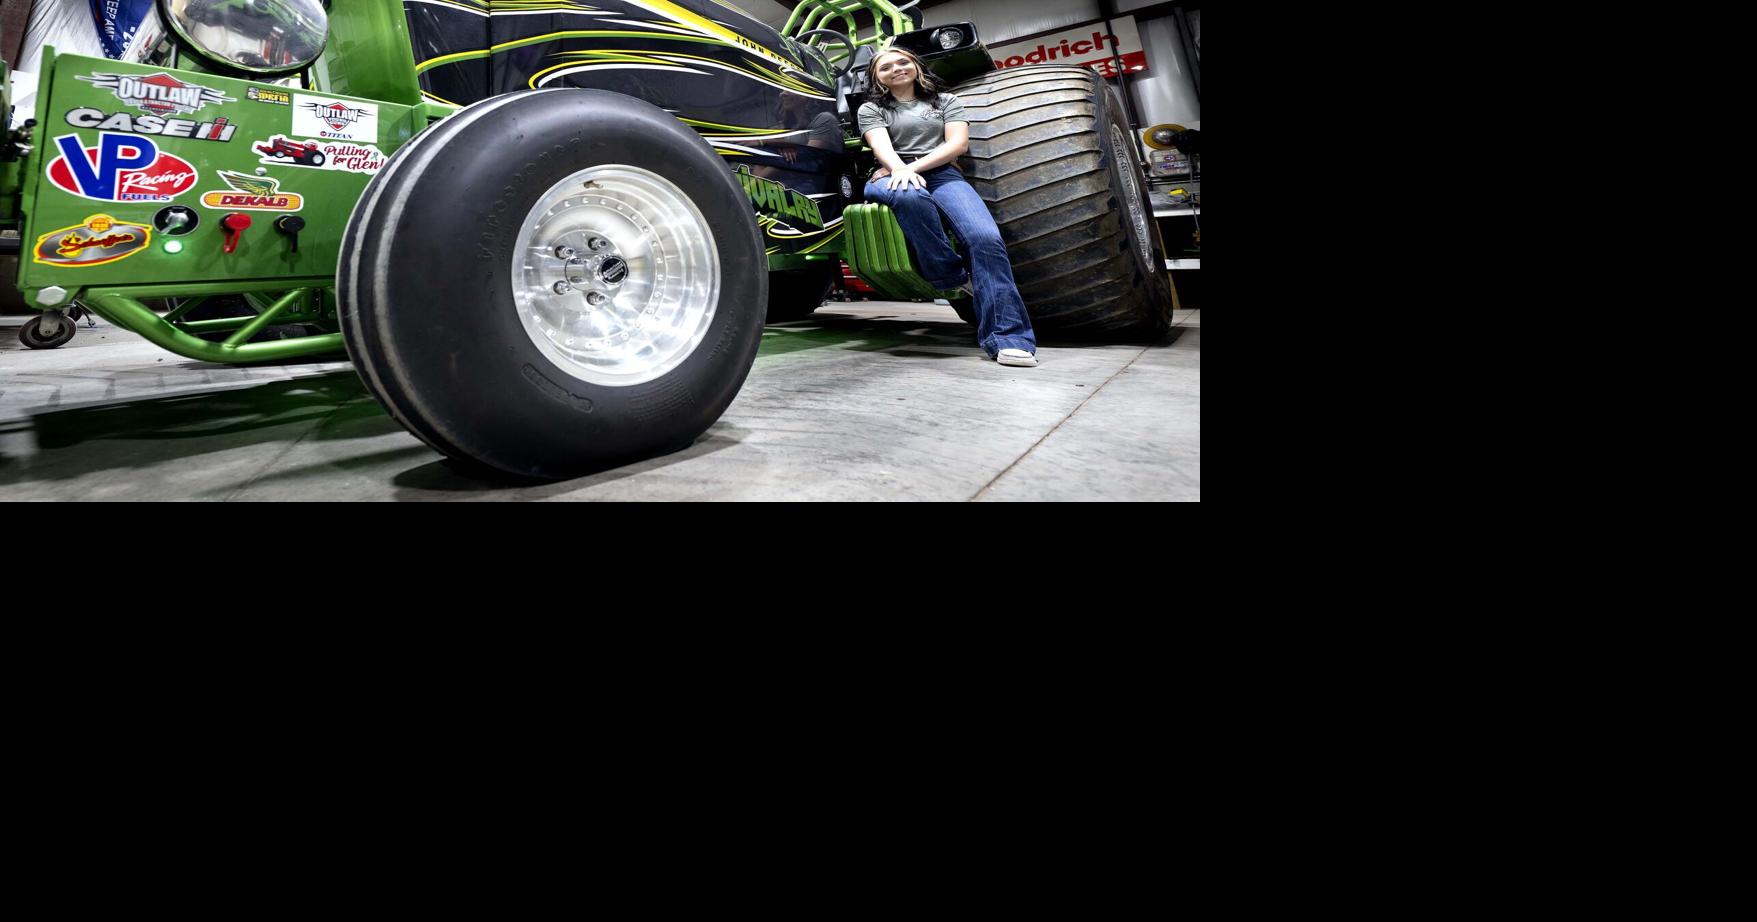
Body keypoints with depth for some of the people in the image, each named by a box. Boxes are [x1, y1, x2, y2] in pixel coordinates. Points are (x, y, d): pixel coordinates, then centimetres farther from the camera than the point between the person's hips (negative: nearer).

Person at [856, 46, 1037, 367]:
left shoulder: (946, 101, 22)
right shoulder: (871, 109, 19)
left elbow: (958, 143, 5)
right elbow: (882, 146, -1)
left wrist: (915, 165, -9)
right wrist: (901, 169, -25)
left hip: (942, 174, 1)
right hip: (893, 177, -1)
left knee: (986, 237, -30)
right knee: (909, 197, -44)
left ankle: (1008, 336, -37)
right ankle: (952, 277, -24)